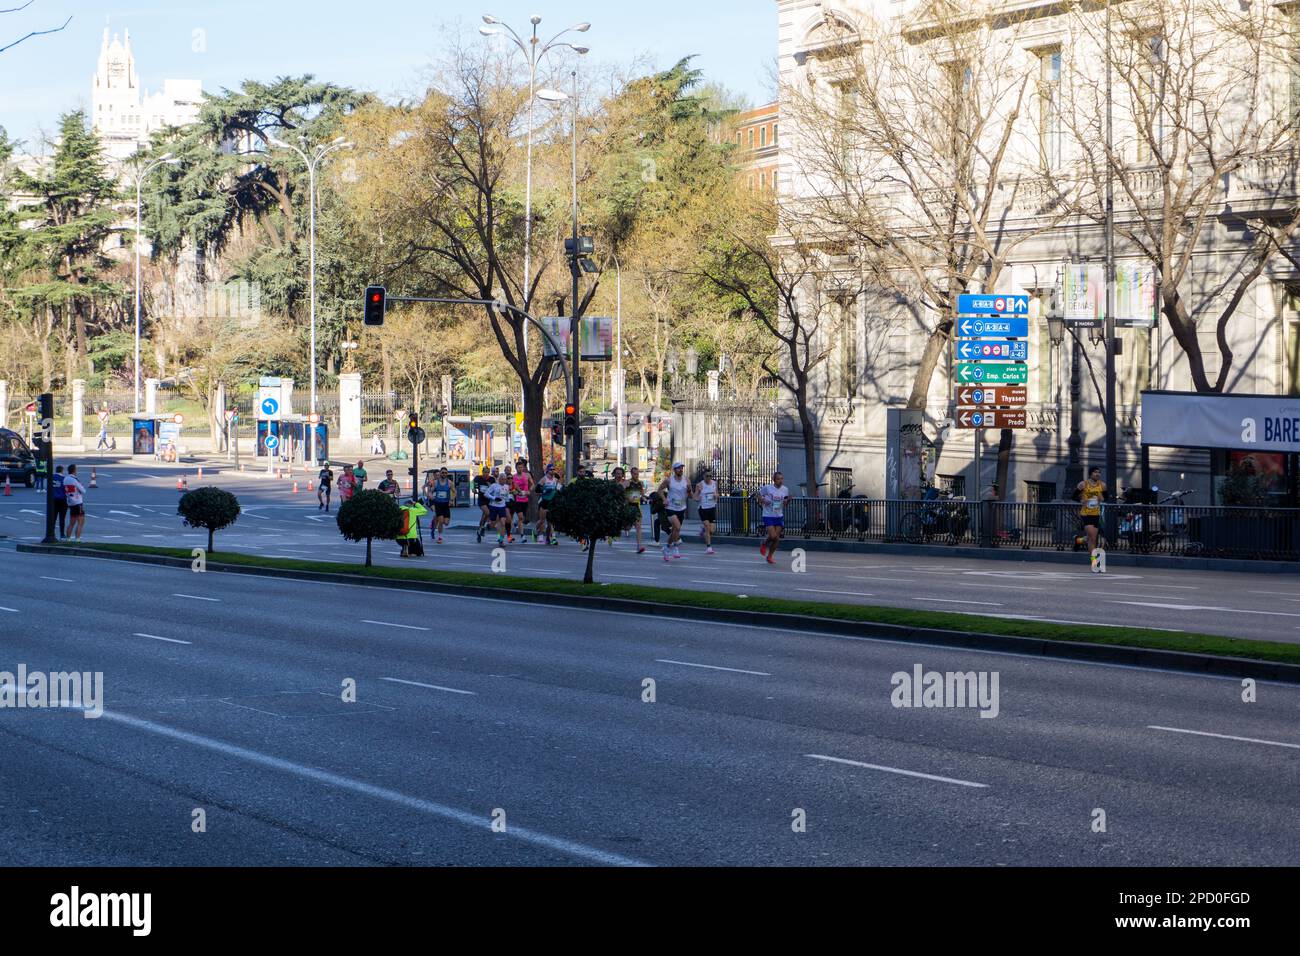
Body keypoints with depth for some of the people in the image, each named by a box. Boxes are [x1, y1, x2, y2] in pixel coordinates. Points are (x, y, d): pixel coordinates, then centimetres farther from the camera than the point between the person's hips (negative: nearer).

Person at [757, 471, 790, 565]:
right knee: (772, 536, -16)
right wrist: (762, 500, -16)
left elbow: (785, 503, 12)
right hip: (768, 516, -4)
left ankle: (770, 556, 21)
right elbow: (759, 494, 4)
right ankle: (764, 545, 18)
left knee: (777, 538, 2)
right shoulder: (767, 488, -11)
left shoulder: (785, 490, 1)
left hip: (779, 516, 4)